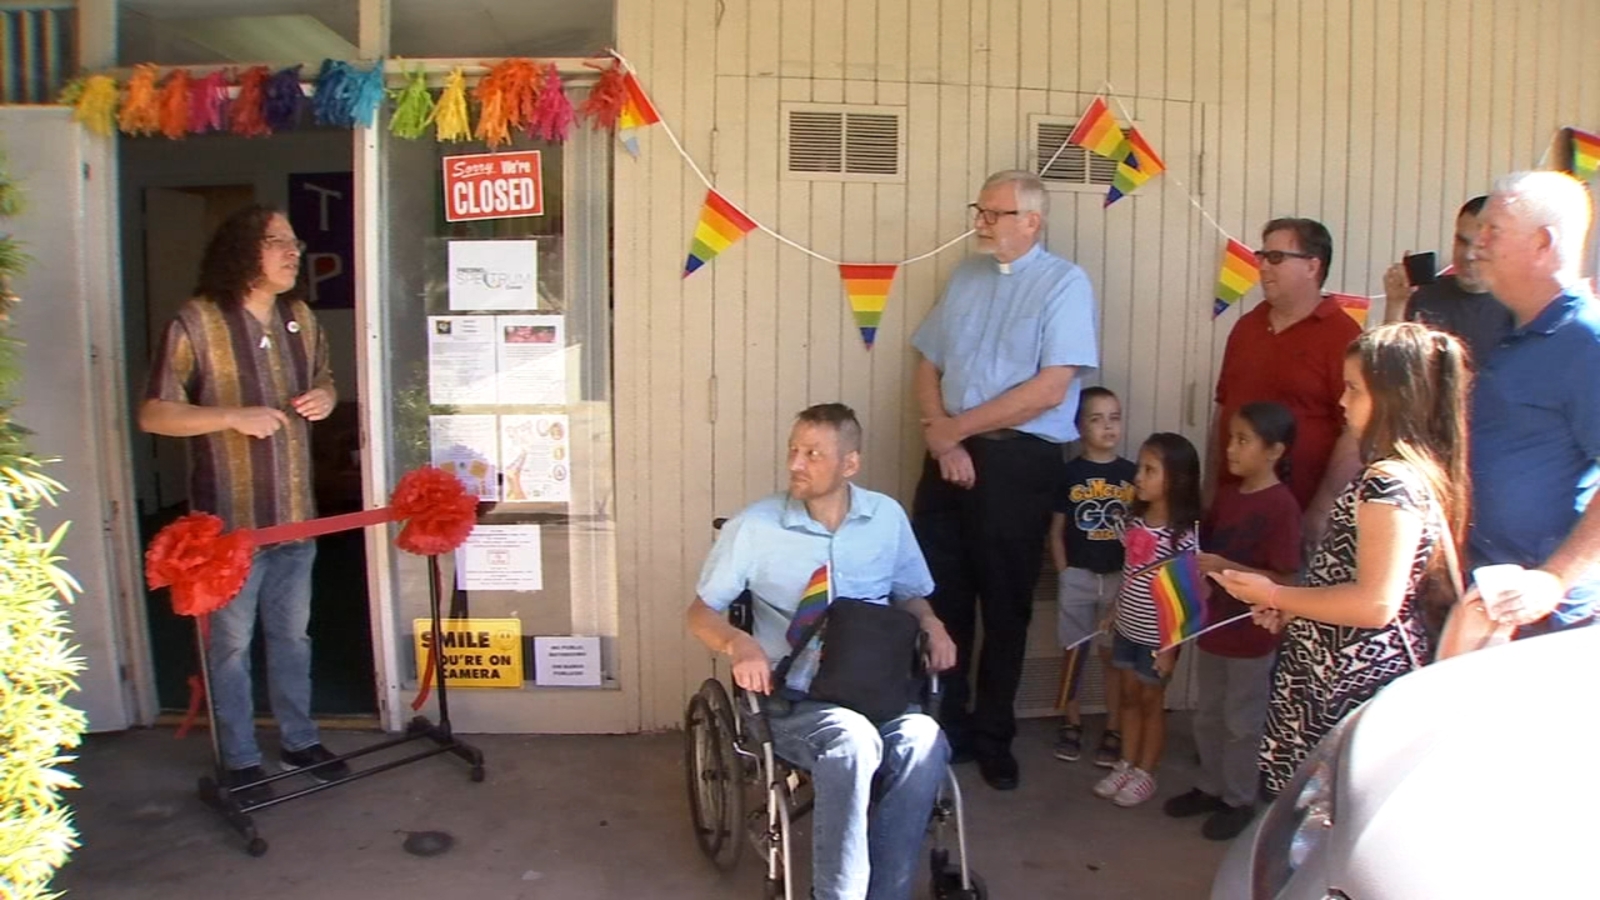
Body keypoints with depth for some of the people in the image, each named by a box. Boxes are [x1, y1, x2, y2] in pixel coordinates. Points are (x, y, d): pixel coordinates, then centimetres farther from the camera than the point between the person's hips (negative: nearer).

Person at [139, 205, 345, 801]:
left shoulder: (300, 317, 6)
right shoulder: (196, 323, -13)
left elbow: (323, 379, 20)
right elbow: (153, 414, -12)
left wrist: (323, 398, -3)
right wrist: (234, 416, -24)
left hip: (295, 511, 6)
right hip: (230, 517, -6)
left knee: (292, 633, 18)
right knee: (232, 642, 8)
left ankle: (299, 740, 33)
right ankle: (240, 760, 23)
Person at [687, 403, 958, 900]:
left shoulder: (887, 516, 6)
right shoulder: (753, 526, -3)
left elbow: (910, 593, 21)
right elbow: (701, 610, 4)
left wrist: (932, 626, -2)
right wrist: (738, 643, -18)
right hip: (794, 699, -3)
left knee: (923, 741, -31)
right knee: (853, 742, -36)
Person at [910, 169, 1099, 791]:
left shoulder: (1065, 284, -6)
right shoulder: (966, 277, 11)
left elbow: (1051, 389, -15)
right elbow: (928, 364, 12)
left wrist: (957, 428, -11)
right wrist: (939, 435, -7)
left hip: (1017, 461, -5)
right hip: (949, 454, 5)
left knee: (1004, 605, 8)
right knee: (939, 595, 8)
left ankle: (993, 738, 26)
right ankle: (945, 728, 25)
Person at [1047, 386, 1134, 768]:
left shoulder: (1132, 474, 0)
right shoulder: (1070, 474, -3)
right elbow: (1056, 531, -1)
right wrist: (1063, 575, -6)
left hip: (1120, 578, 1)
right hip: (1078, 577, -1)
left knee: (1113, 653, 9)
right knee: (1074, 651, 9)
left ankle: (1113, 728, 19)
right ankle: (1071, 722, 22)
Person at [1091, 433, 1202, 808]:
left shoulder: (1184, 533, -21)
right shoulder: (1136, 519, -1)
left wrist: (1171, 646, -16)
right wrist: (1114, 614, 14)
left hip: (1157, 636, -6)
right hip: (1127, 628, 6)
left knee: (1151, 700, 10)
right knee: (1128, 696, 17)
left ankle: (1145, 774, 26)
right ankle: (1126, 765, 31)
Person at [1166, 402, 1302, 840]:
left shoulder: (1281, 505, -19)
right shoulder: (1226, 495, 3)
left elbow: (1284, 580, -20)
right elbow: (1204, 543, 16)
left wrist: (1225, 567, -25)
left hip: (1252, 635, -7)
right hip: (1214, 624, 7)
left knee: (1242, 721, 10)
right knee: (1209, 716, 20)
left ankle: (1239, 800, 27)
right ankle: (1211, 786, 37)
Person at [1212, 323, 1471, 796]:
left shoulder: (1391, 480, -20)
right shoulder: (1416, 471, 12)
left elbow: (1375, 603, -24)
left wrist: (1276, 595, -15)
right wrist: (1293, 609, 13)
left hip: (1353, 683, -10)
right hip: (1365, 672, 10)